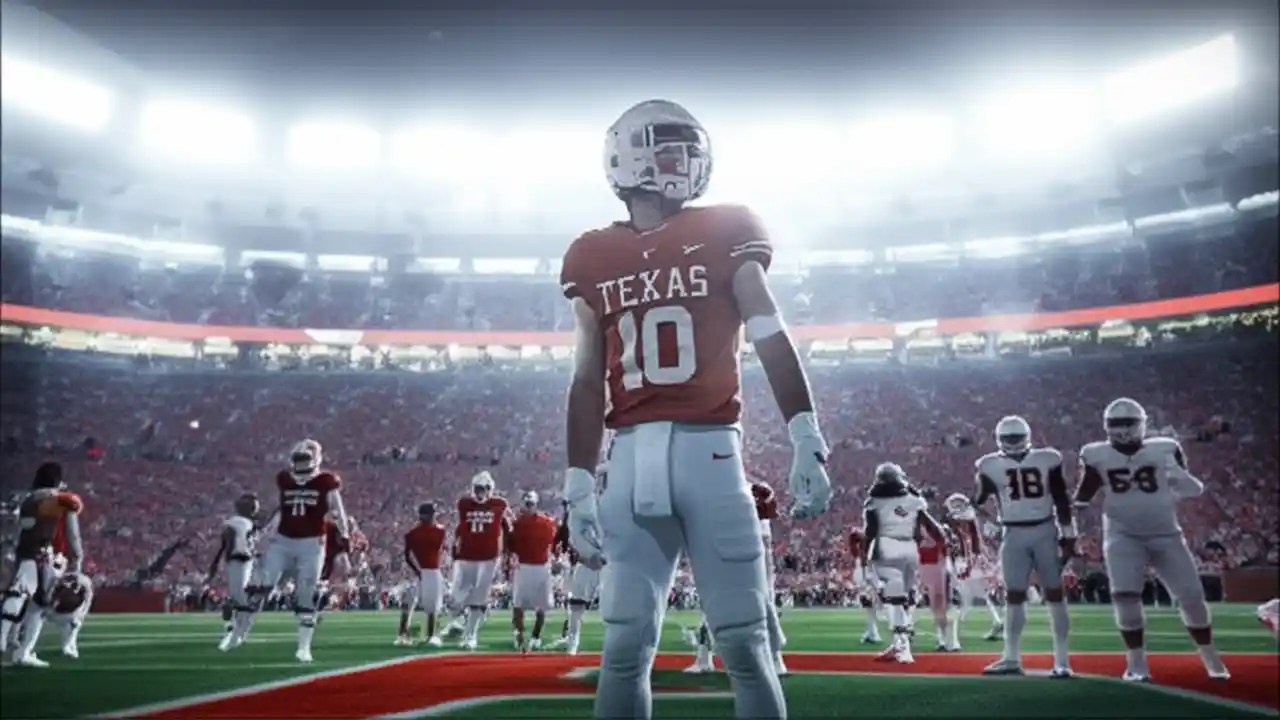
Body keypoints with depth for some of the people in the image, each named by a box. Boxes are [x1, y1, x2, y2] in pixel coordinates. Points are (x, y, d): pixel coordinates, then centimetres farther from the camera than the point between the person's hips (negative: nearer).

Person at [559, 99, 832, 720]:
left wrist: (807, 444, -12)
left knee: (744, 644, 4)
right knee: (624, 648, 6)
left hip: (710, 451, -2)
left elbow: (772, 341, -1)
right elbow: (588, 383, 12)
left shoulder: (726, 234, 6)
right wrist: (577, 490, 9)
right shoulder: (594, 260, 11)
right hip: (632, 459, 2)